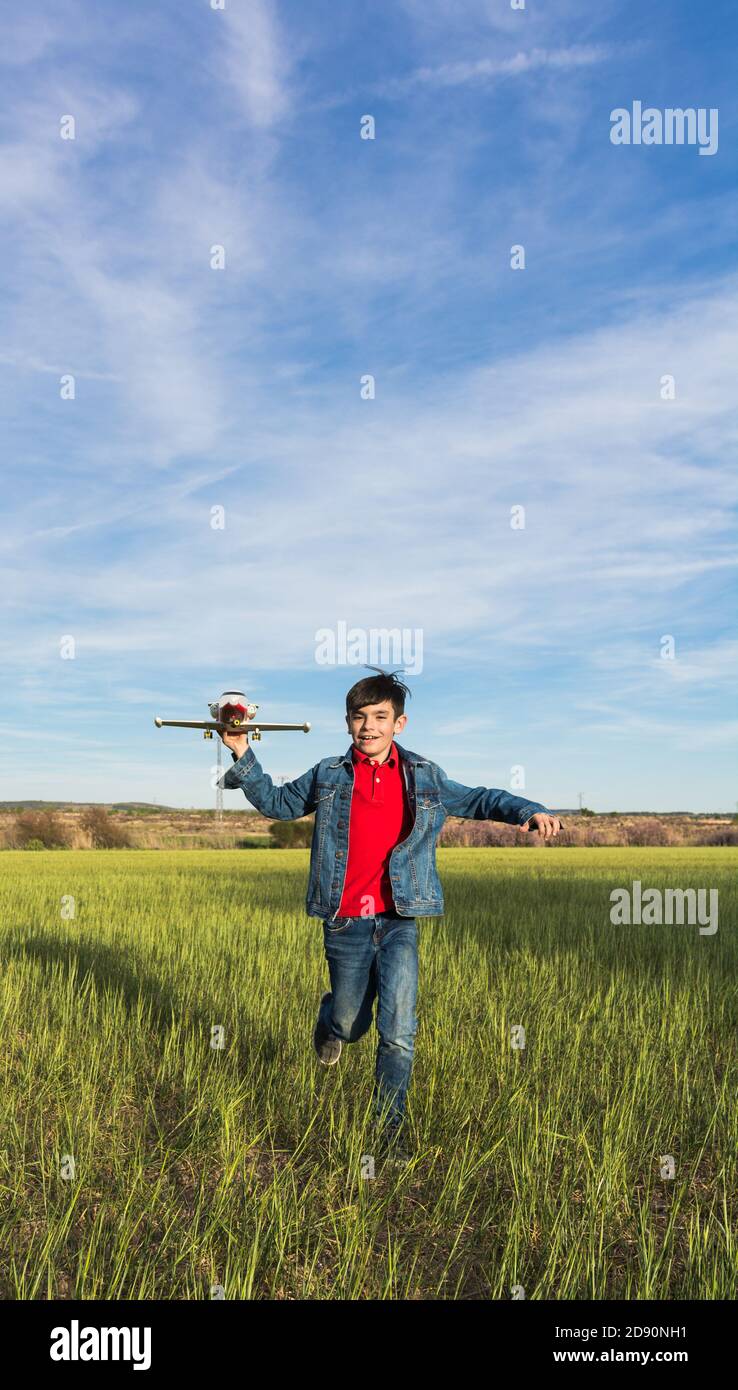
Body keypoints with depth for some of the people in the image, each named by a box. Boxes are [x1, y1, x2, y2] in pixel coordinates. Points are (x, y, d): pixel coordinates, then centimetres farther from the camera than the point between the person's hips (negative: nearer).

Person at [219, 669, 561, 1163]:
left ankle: (391, 1123, 14)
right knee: (350, 1024, 12)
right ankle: (331, 1020, 49)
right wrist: (243, 757, 4)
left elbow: (477, 800, 16)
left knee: (399, 1031, -6)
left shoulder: (425, 777, 4)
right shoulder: (328, 775, 4)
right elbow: (278, 803, 15)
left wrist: (529, 811, 0)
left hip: (398, 921, 0)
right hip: (345, 922, 0)